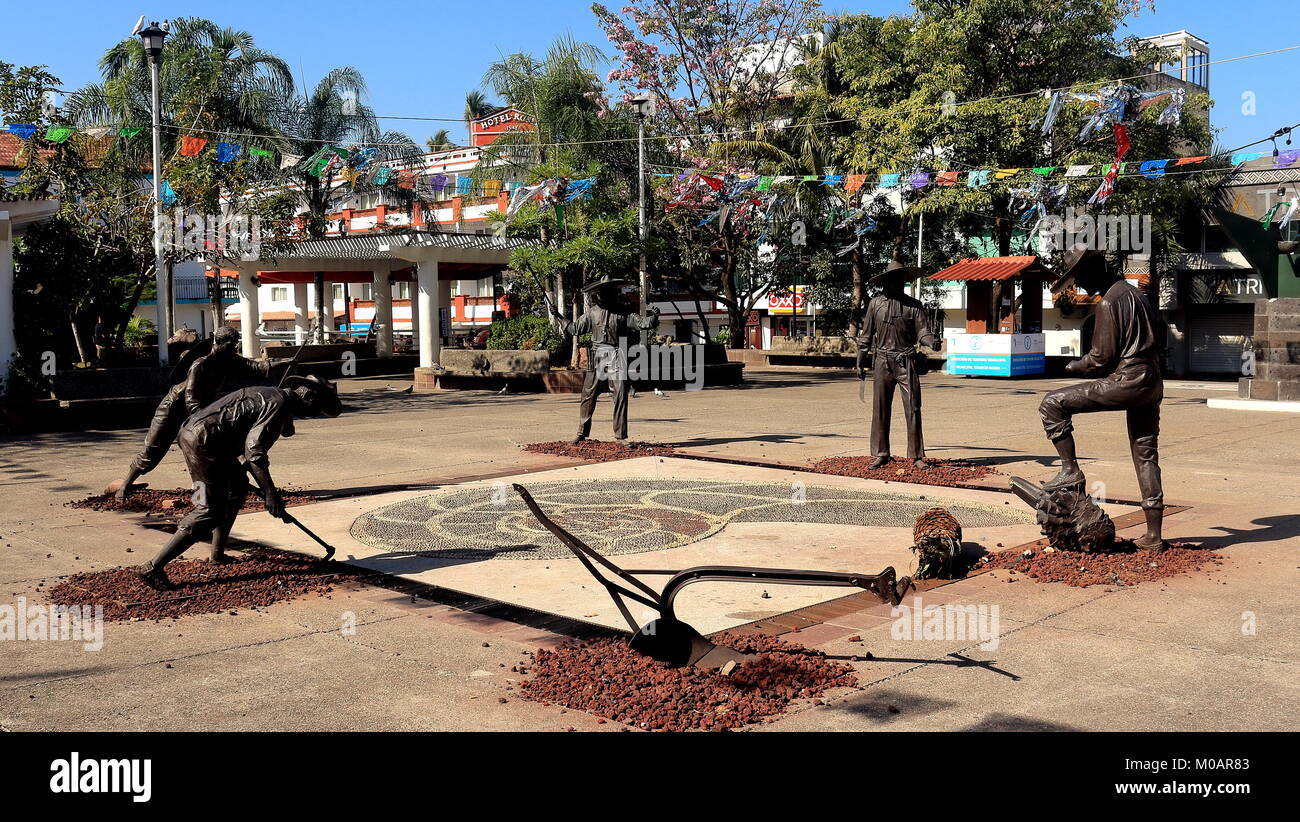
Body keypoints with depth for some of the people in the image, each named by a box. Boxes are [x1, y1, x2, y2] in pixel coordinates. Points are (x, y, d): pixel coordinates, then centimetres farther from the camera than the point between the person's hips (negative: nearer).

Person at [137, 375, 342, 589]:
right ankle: (153, 568, -12)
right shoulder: (279, 404, -11)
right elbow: (254, 451, -20)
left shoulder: (269, 395, 20)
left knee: (238, 489, 21)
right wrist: (270, 493, -20)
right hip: (202, 441, -11)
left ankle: (218, 554, 28)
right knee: (211, 512, -9)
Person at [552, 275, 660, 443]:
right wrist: (559, 317, 16)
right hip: (596, 358, 2)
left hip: (617, 359, -2)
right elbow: (574, 329, 19)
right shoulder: (592, 312, 9)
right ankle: (582, 434, 13)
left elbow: (642, 324, -6)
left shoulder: (624, 312, 2)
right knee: (588, 397, 4)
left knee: (620, 399, -3)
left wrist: (653, 318, -24)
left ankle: (621, 436, 3)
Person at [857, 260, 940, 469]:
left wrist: (931, 340, -24)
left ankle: (917, 455, 3)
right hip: (882, 363, 1)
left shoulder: (914, 305, 6)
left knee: (913, 409, -4)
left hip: (907, 363, -1)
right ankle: (880, 454, 12)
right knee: (880, 410, 3)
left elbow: (922, 331, -1)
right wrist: (860, 363, 12)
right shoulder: (875, 304, 8)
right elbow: (867, 335, 13)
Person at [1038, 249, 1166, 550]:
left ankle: (1070, 470, -6)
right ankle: (1153, 535, 15)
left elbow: (1101, 358, -15)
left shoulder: (1109, 303, -12)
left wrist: (1076, 365, 5)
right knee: (1147, 456, 11)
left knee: (1052, 404, -6)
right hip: (1152, 384, 10)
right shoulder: (1136, 294, 18)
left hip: (1126, 382, -10)